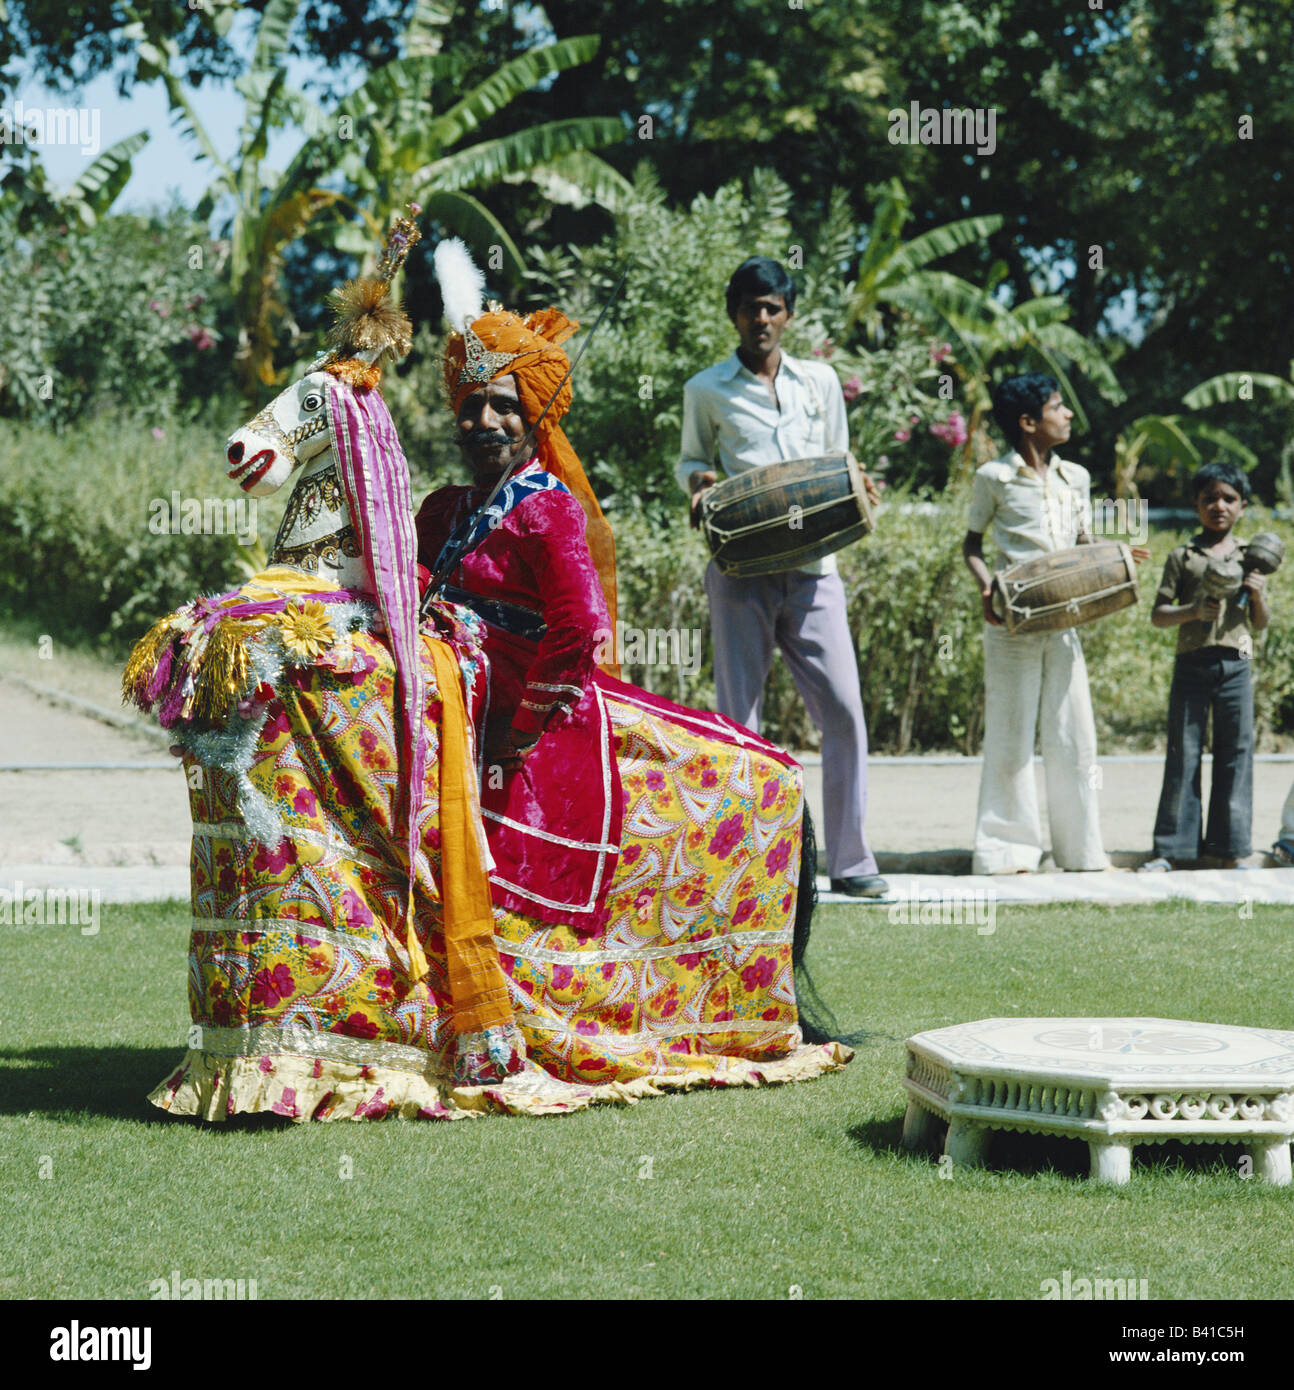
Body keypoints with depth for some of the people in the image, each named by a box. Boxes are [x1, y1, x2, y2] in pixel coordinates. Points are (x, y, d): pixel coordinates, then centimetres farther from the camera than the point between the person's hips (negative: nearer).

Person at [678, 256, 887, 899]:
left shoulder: (821, 381, 12)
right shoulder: (706, 390, 7)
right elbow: (690, 459, 19)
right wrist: (699, 482, -4)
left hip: (811, 566, 2)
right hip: (741, 571, -2)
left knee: (843, 709, -4)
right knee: (738, 719, -1)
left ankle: (850, 861, 3)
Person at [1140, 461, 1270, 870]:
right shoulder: (1182, 557, 5)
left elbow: (1260, 623, 14)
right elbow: (1158, 615, 2)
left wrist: (1259, 595, -6)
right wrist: (1193, 611, -15)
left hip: (1235, 666, 2)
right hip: (1192, 663, -2)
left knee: (1235, 755, 2)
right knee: (1183, 756, 0)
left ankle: (1229, 850, 8)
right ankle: (1169, 848, 4)